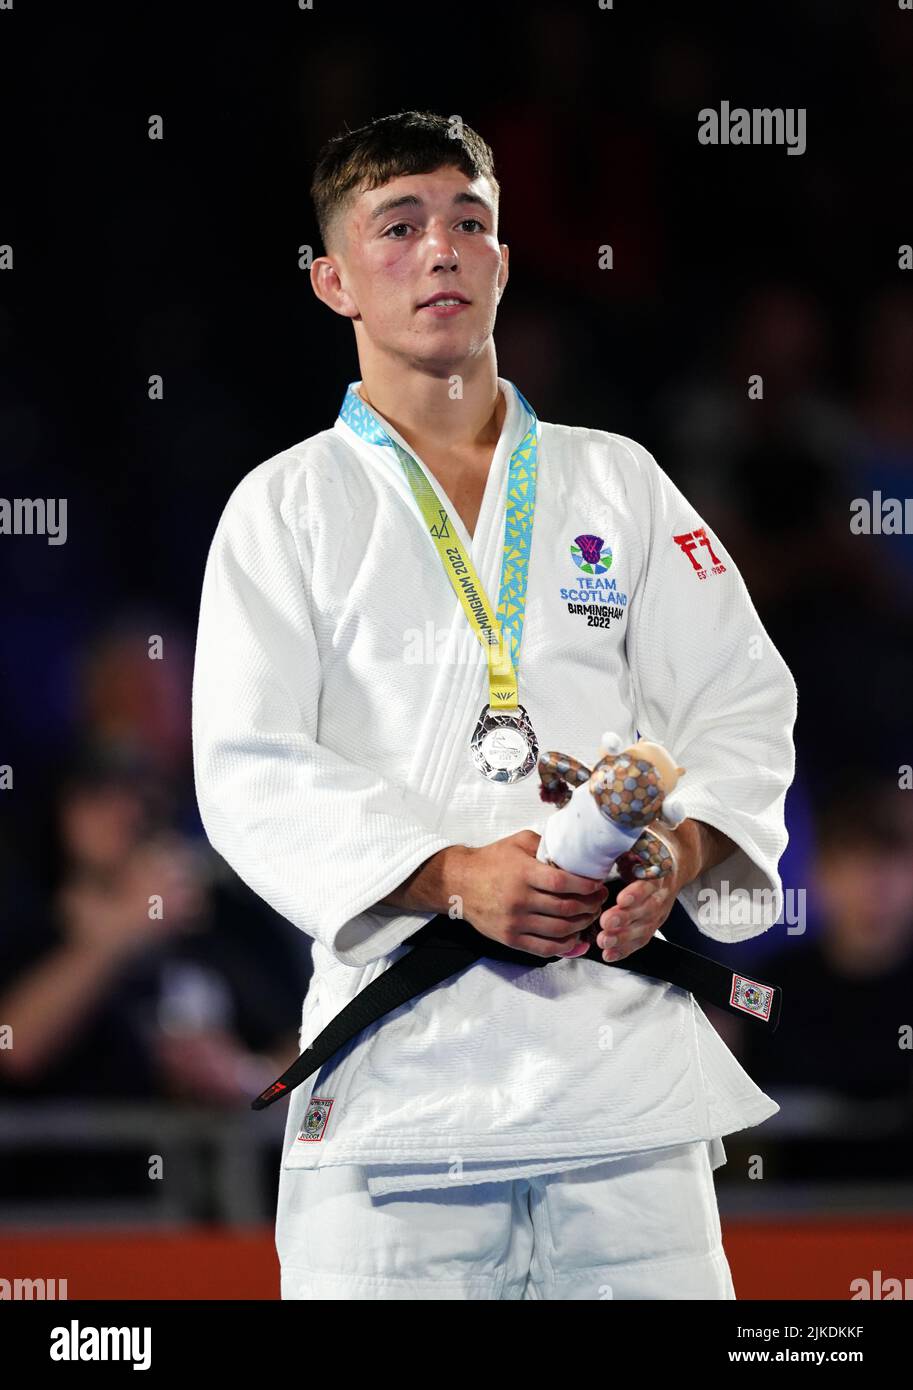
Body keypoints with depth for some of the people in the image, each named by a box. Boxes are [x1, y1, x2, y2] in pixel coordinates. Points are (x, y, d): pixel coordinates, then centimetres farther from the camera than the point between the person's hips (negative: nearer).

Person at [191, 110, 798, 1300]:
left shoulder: (619, 485, 17)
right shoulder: (287, 509, 10)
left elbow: (744, 705, 11)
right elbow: (253, 774, -1)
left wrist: (678, 851, -11)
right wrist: (453, 877, -17)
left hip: (626, 1058, 2)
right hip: (400, 1060, -2)